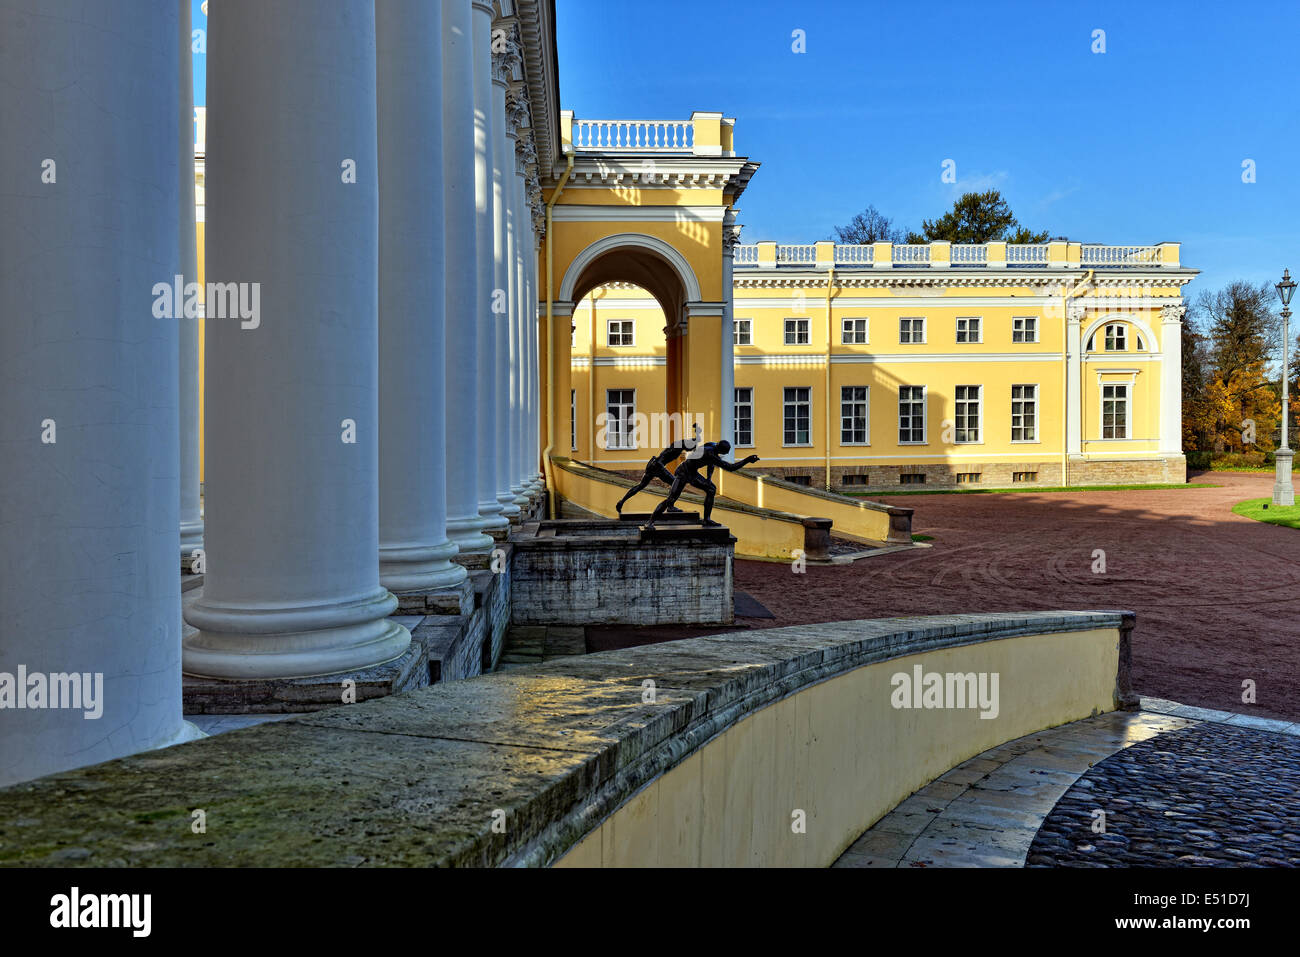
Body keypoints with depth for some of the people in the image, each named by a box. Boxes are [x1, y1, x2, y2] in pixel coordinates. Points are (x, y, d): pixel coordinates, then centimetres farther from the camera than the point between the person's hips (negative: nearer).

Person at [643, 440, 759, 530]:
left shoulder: (714, 446, -6)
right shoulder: (710, 454, -33)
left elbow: (712, 463, 17)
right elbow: (731, 468, -33)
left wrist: (709, 478, 9)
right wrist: (747, 460, -29)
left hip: (692, 474, 9)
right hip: (683, 473, -9)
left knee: (711, 489, 5)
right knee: (671, 498, -16)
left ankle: (706, 520, 10)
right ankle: (650, 522, -7)